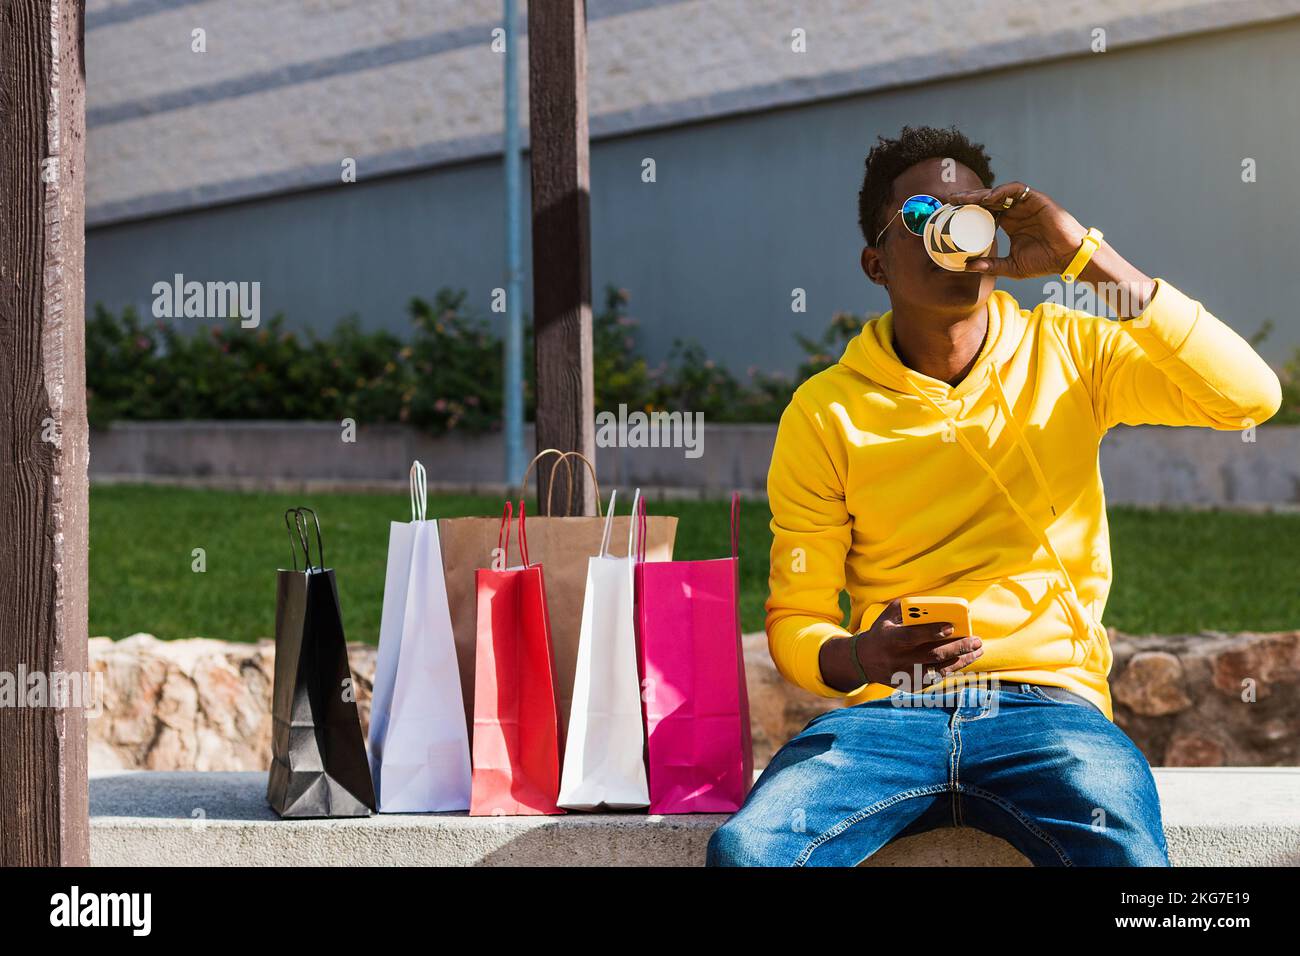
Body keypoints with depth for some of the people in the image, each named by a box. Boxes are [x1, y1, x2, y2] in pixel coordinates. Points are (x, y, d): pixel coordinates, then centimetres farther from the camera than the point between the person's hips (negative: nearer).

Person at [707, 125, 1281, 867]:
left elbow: (1251, 397, -8)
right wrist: (855, 659, -18)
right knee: (744, 850, -29)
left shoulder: (1067, 353, 8)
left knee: (1127, 860, -34)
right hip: (890, 714, 1)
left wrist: (1087, 260, -14)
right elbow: (795, 618, 8)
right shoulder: (825, 413, 7)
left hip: (1049, 702, -1)